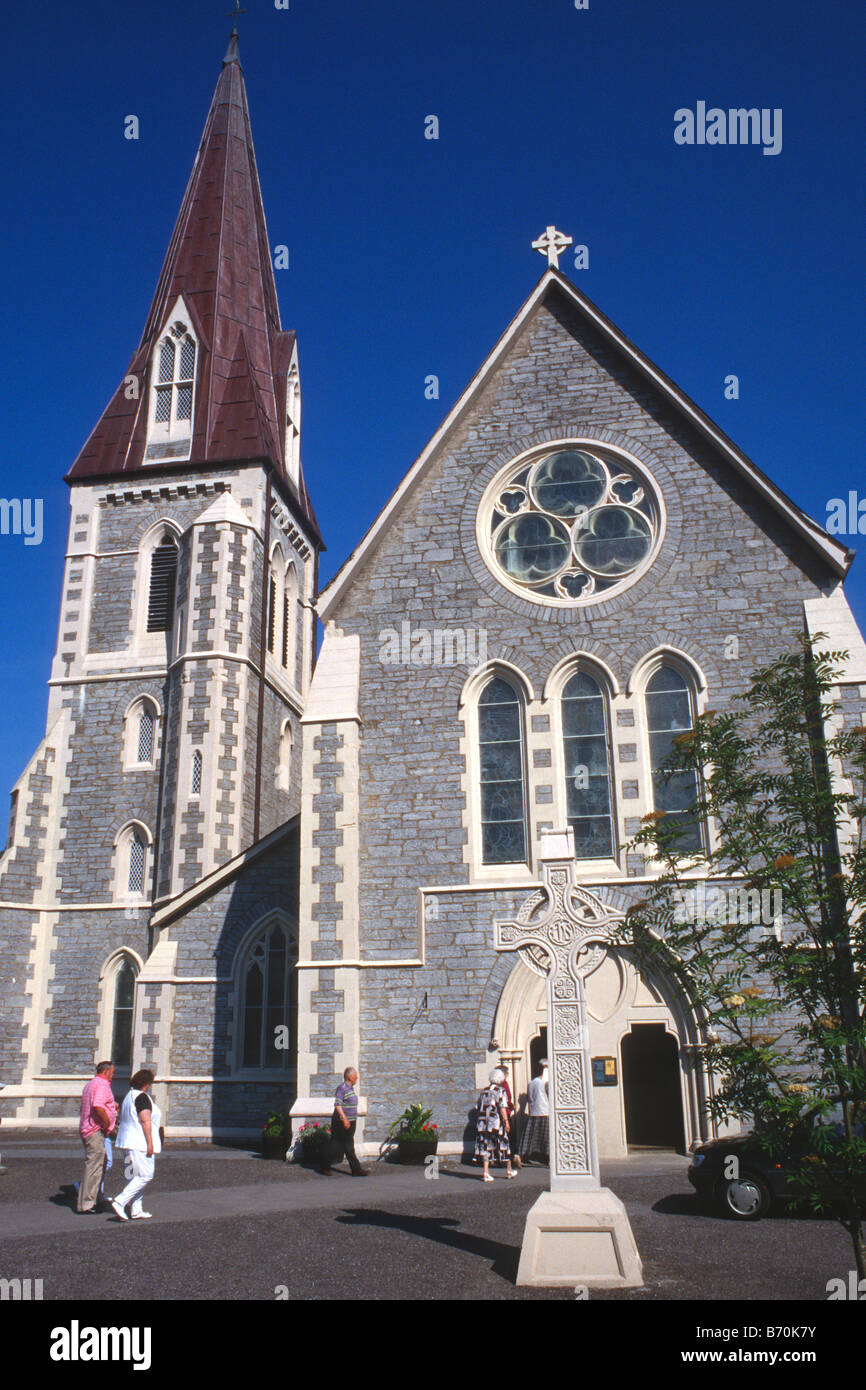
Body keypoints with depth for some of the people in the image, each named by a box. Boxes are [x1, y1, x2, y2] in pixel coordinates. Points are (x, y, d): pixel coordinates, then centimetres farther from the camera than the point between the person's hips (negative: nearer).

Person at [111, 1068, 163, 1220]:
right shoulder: (142, 1097, -14)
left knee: (133, 1176, 11)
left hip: (127, 1141, 10)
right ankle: (120, 1202, -14)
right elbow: (145, 1121, -20)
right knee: (145, 1175, -7)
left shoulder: (129, 1095, 15)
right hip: (140, 1142, -10)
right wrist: (150, 1143, -20)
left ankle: (136, 1211, 12)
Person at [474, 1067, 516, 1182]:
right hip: (496, 1123, -4)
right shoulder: (500, 1090, -4)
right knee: (504, 1145, 11)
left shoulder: (484, 1091, 12)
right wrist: (506, 1122, -11)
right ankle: (509, 1170, 23)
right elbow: (502, 1108, -13)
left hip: (483, 1123, 4)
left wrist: (478, 1122, 20)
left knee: (485, 1146, 5)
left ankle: (486, 1173, -5)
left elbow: (477, 1108, 14)